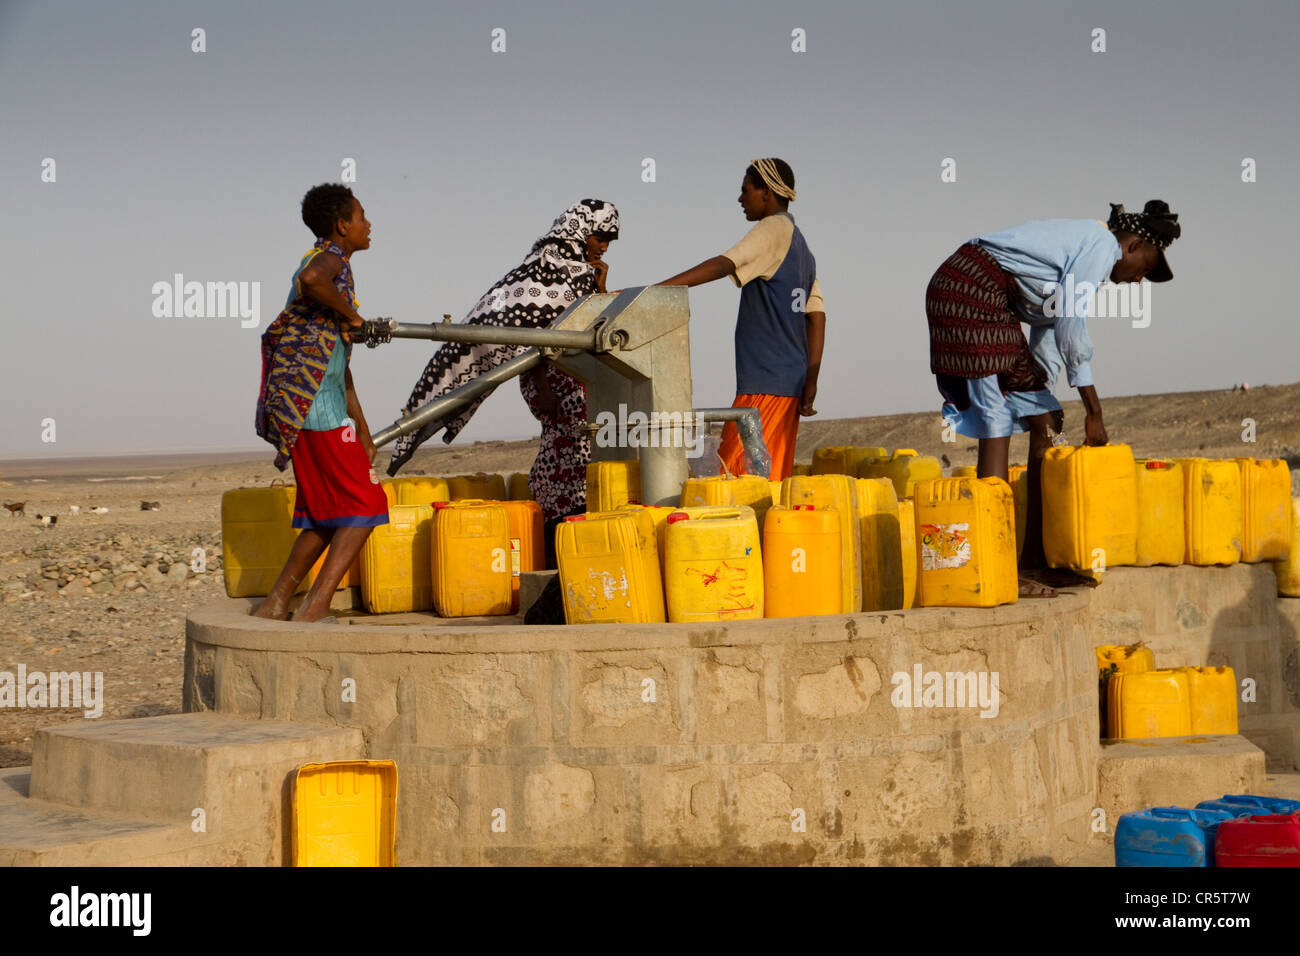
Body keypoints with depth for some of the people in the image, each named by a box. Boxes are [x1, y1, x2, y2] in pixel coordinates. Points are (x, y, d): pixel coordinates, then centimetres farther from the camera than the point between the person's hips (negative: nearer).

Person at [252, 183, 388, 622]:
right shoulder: (331, 257, -5)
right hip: (316, 406, -10)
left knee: (330, 514, 14)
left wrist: (362, 430, 28)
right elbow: (311, 279, -35)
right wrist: (350, 314, -17)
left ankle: (274, 606, 14)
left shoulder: (332, 264, 26)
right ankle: (314, 609, -15)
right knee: (364, 504, -8)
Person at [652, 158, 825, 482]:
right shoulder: (801, 247, 22)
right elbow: (816, 318, 16)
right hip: (791, 380, 10)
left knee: (735, 474, -12)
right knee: (771, 480, 8)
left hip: (765, 381, -10)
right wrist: (810, 381, 11)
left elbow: (722, 266, -21)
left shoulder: (774, 229, -7)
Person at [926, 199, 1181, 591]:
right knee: (996, 428, -13)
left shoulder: (1081, 244, 22)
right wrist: (1094, 413, -8)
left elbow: (1049, 331, 21)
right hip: (972, 295, -11)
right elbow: (1071, 328, -14)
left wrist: (1042, 398, 15)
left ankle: (1034, 557, 12)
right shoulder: (1102, 244, -8)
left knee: (1043, 423, 10)